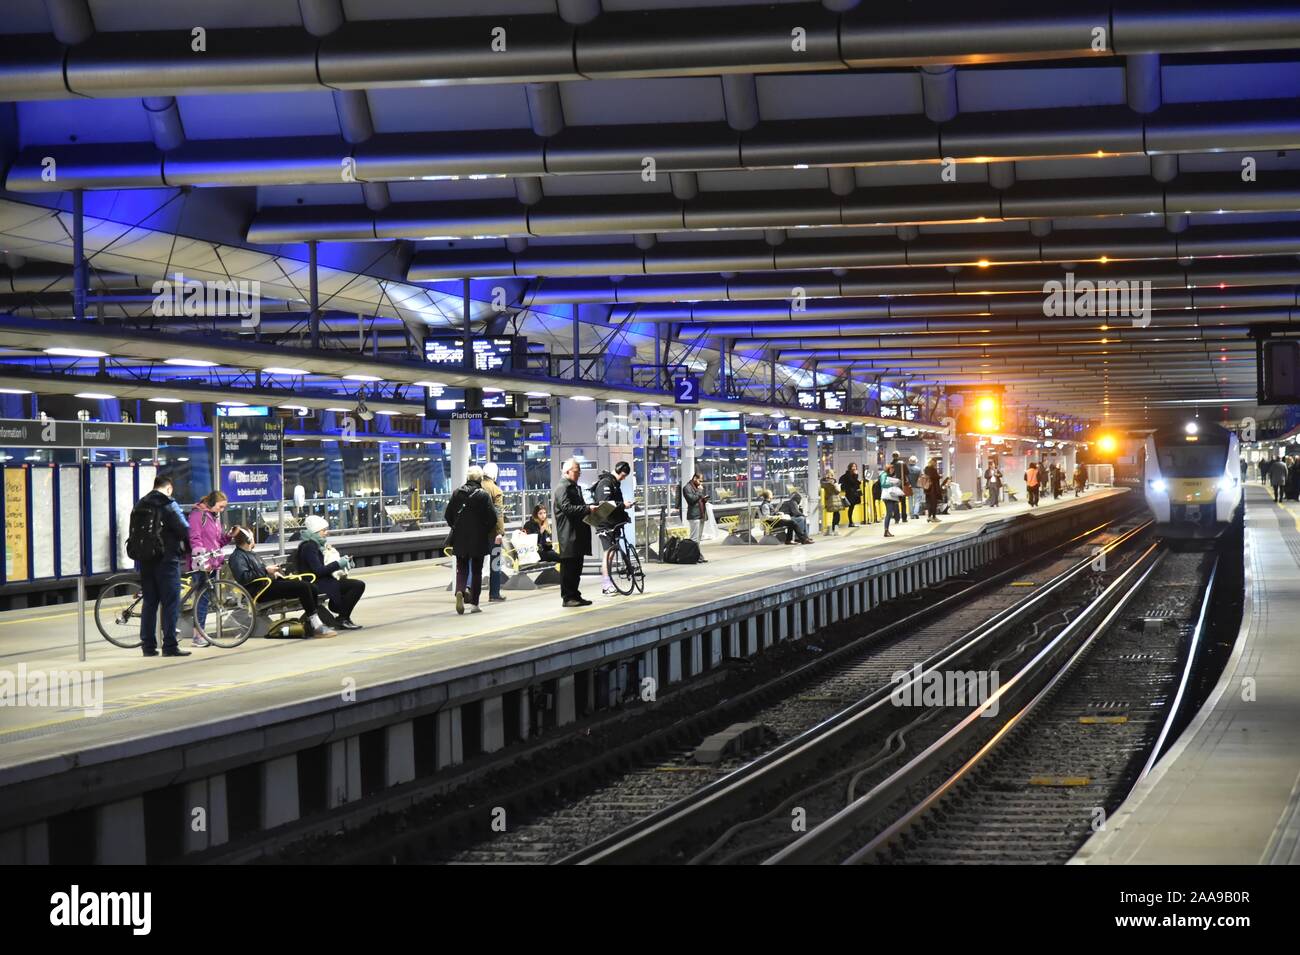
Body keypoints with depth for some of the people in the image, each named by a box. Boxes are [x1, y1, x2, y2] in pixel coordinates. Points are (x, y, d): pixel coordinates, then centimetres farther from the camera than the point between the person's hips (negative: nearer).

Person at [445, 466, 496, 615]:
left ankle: (460, 590, -17)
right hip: (478, 540, -2)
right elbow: (492, 517, -12)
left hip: (460, 538, 2)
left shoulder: (457, 493, -1)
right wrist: (487, 530, 7)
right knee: (477, 570, 9)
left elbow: (448, 515, 3)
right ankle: (474, 603, 10)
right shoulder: (484, 494, -11)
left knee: (462, 568, 11)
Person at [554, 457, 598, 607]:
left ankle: (575, 595, 16)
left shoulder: (575, 487, 21)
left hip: (578, 534, 10)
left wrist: (590, 508, 12)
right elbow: (567, 508, -22)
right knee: (568, 567, -6)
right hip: (568, 535, -10)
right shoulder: (562, 488, -10)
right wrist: (587, 509, -23)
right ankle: (568, 597, -4)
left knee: (576, 567, 11)